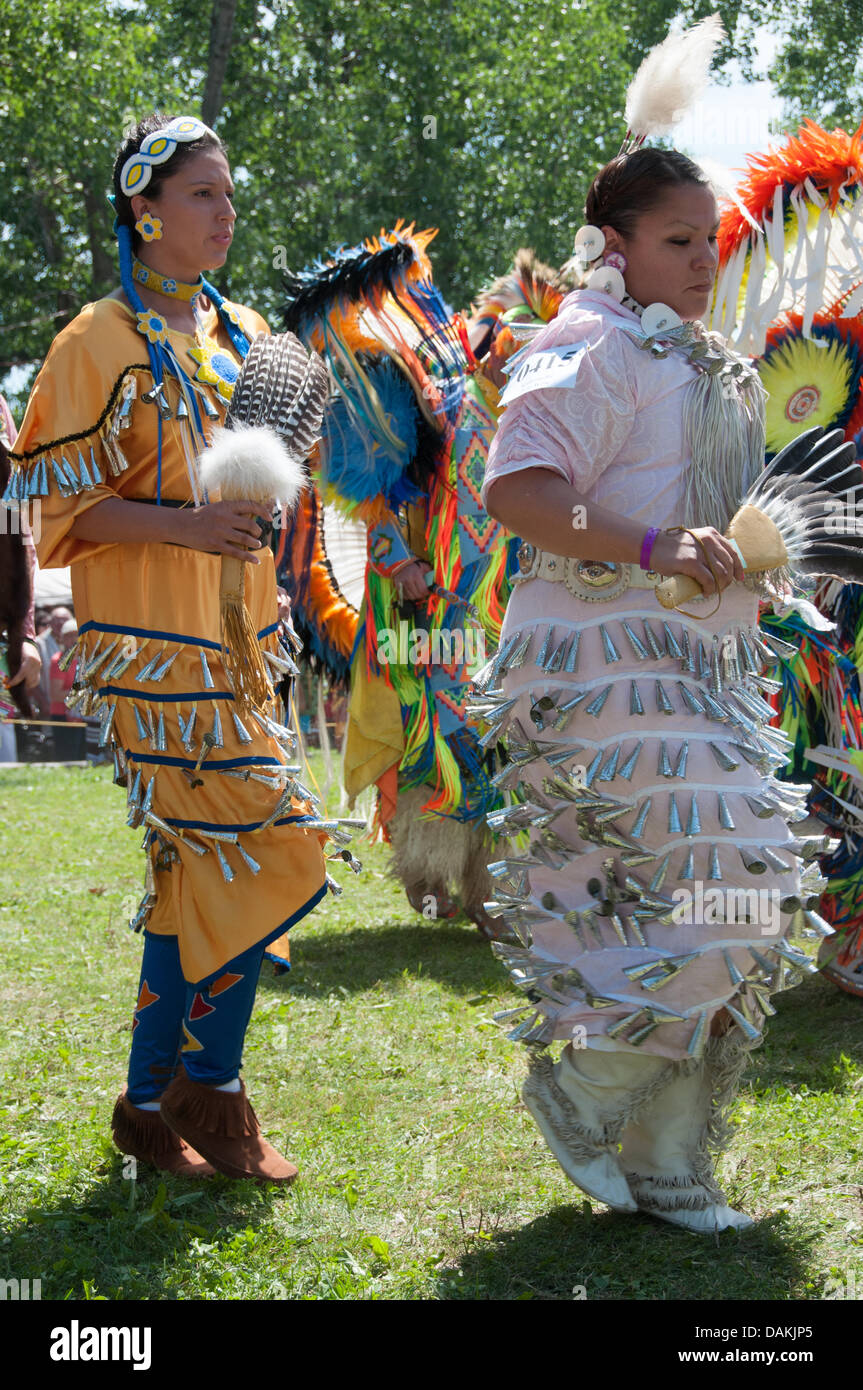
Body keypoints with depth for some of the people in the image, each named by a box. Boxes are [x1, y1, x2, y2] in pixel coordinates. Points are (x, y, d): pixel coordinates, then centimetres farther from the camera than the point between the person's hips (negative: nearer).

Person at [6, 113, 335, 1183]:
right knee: (266, 847, -12)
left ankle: (154, 1104, 18)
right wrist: (185, 524, -22)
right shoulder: (103, 343, -6)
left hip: (233, 634, 8)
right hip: (155, 643, -8)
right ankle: (211, 1087, 3)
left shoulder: (241, 334, 15)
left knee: (196, 866, 9)